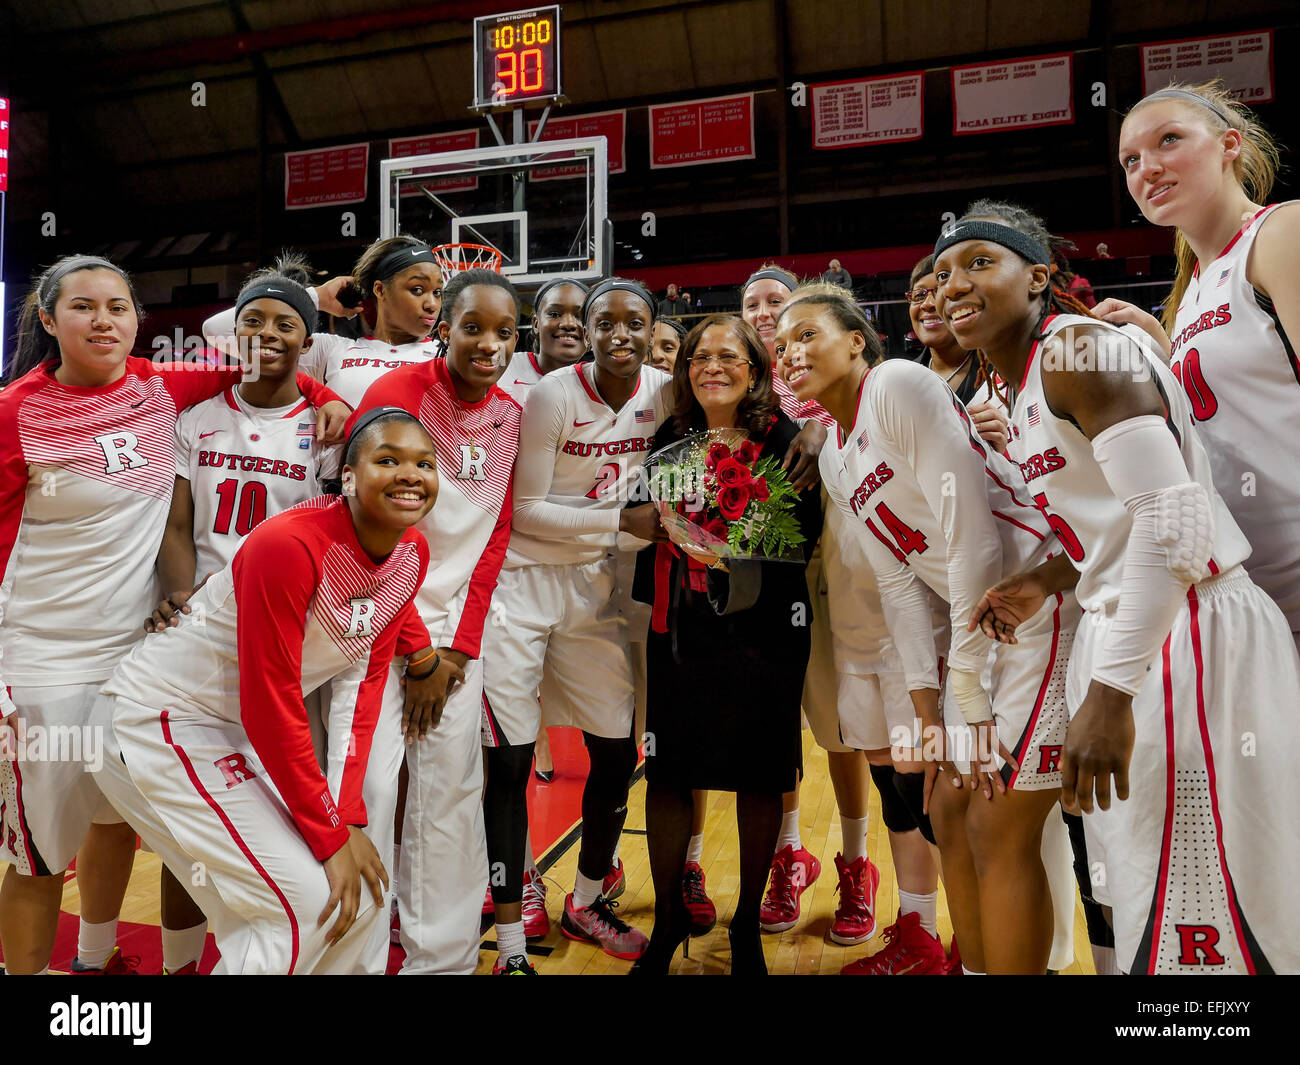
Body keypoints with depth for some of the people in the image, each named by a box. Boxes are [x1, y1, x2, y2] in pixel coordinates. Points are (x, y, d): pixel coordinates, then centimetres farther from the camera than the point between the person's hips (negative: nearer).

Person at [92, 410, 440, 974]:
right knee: (309, 906, -12)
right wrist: (330, 836, -16)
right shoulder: (288, 543, -29)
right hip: (159, 721, -7)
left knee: (364, 896, 6)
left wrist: (350, 818, -4)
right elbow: (271, 706, -24)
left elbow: (364, 680, 4)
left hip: (244, 734, 8)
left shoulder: (412, 554, -6)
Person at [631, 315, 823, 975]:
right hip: (678, 630, 3)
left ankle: (748, 923, 29)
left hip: (762, 630, -3)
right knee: (666, 771, 7)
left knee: (759, 778, 7)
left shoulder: (782, 438, -3)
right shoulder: (671, 438, 9)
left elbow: (805, 530, -11)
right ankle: (668, 918, 29)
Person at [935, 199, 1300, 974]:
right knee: (1141, 904, 20)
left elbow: (1175, 519, -24)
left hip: (1185, 632, -10)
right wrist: (1047, 580, 13)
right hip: (1127, 628, 10)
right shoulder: (1030, 385, 15)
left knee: (1194, 936, -1)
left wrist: (1110, 692, -25)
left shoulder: (1075, 348, -14)